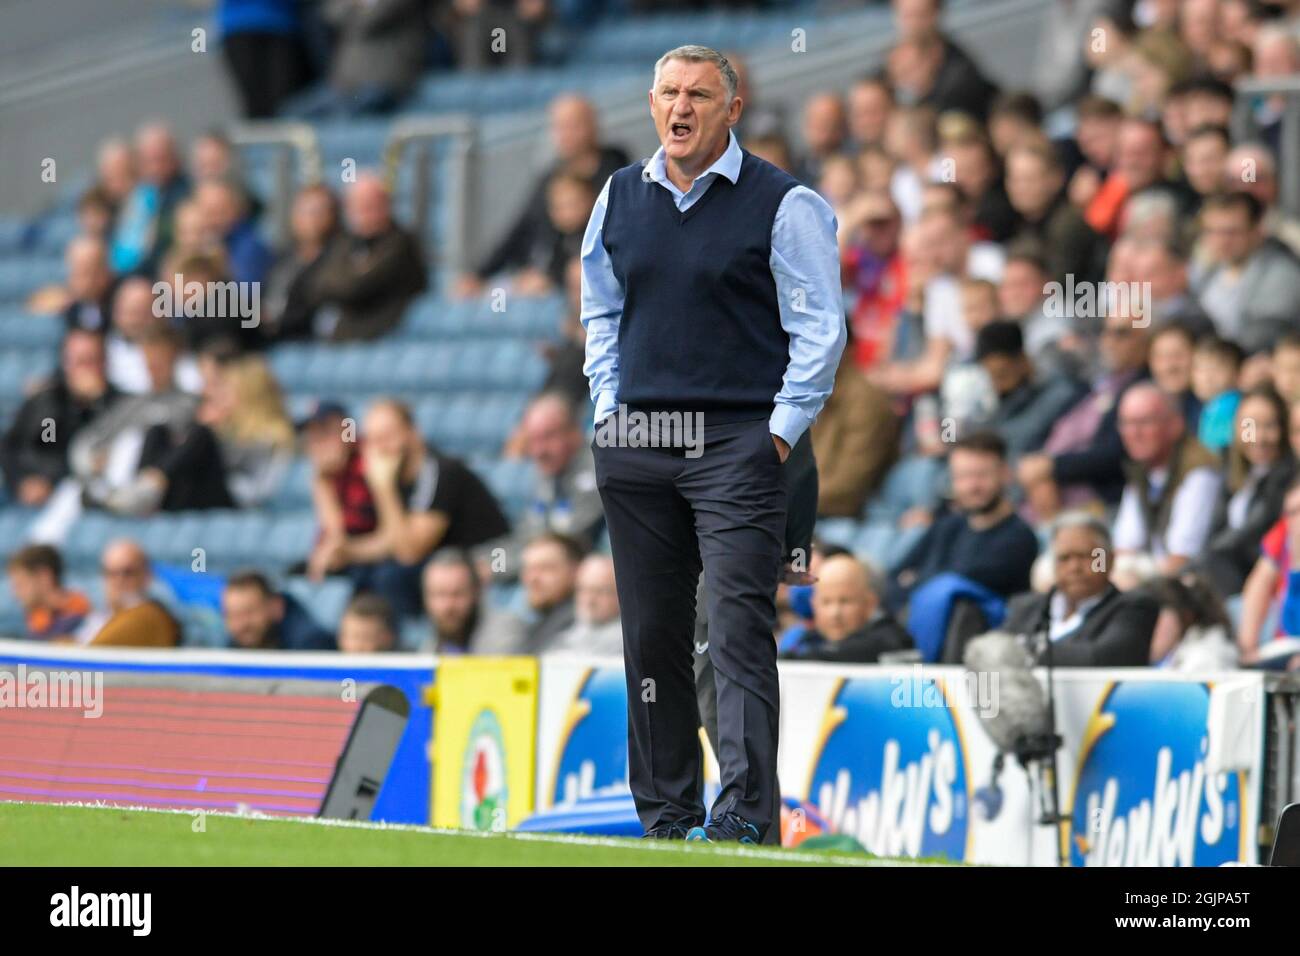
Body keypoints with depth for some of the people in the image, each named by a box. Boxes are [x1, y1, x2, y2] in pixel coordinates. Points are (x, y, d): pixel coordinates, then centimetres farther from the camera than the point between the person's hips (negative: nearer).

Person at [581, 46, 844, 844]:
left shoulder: (783, 204, -3)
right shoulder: (621, 198, 12)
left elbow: (820, 326, -2)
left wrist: (782, 430, -7)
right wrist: (608, 408, 12)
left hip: (738, 444, -5)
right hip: (636, 442, 5)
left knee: (739, 631, -12)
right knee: (651, 637, 7)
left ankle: (745, 813, -15)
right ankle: (665, 816, 14)